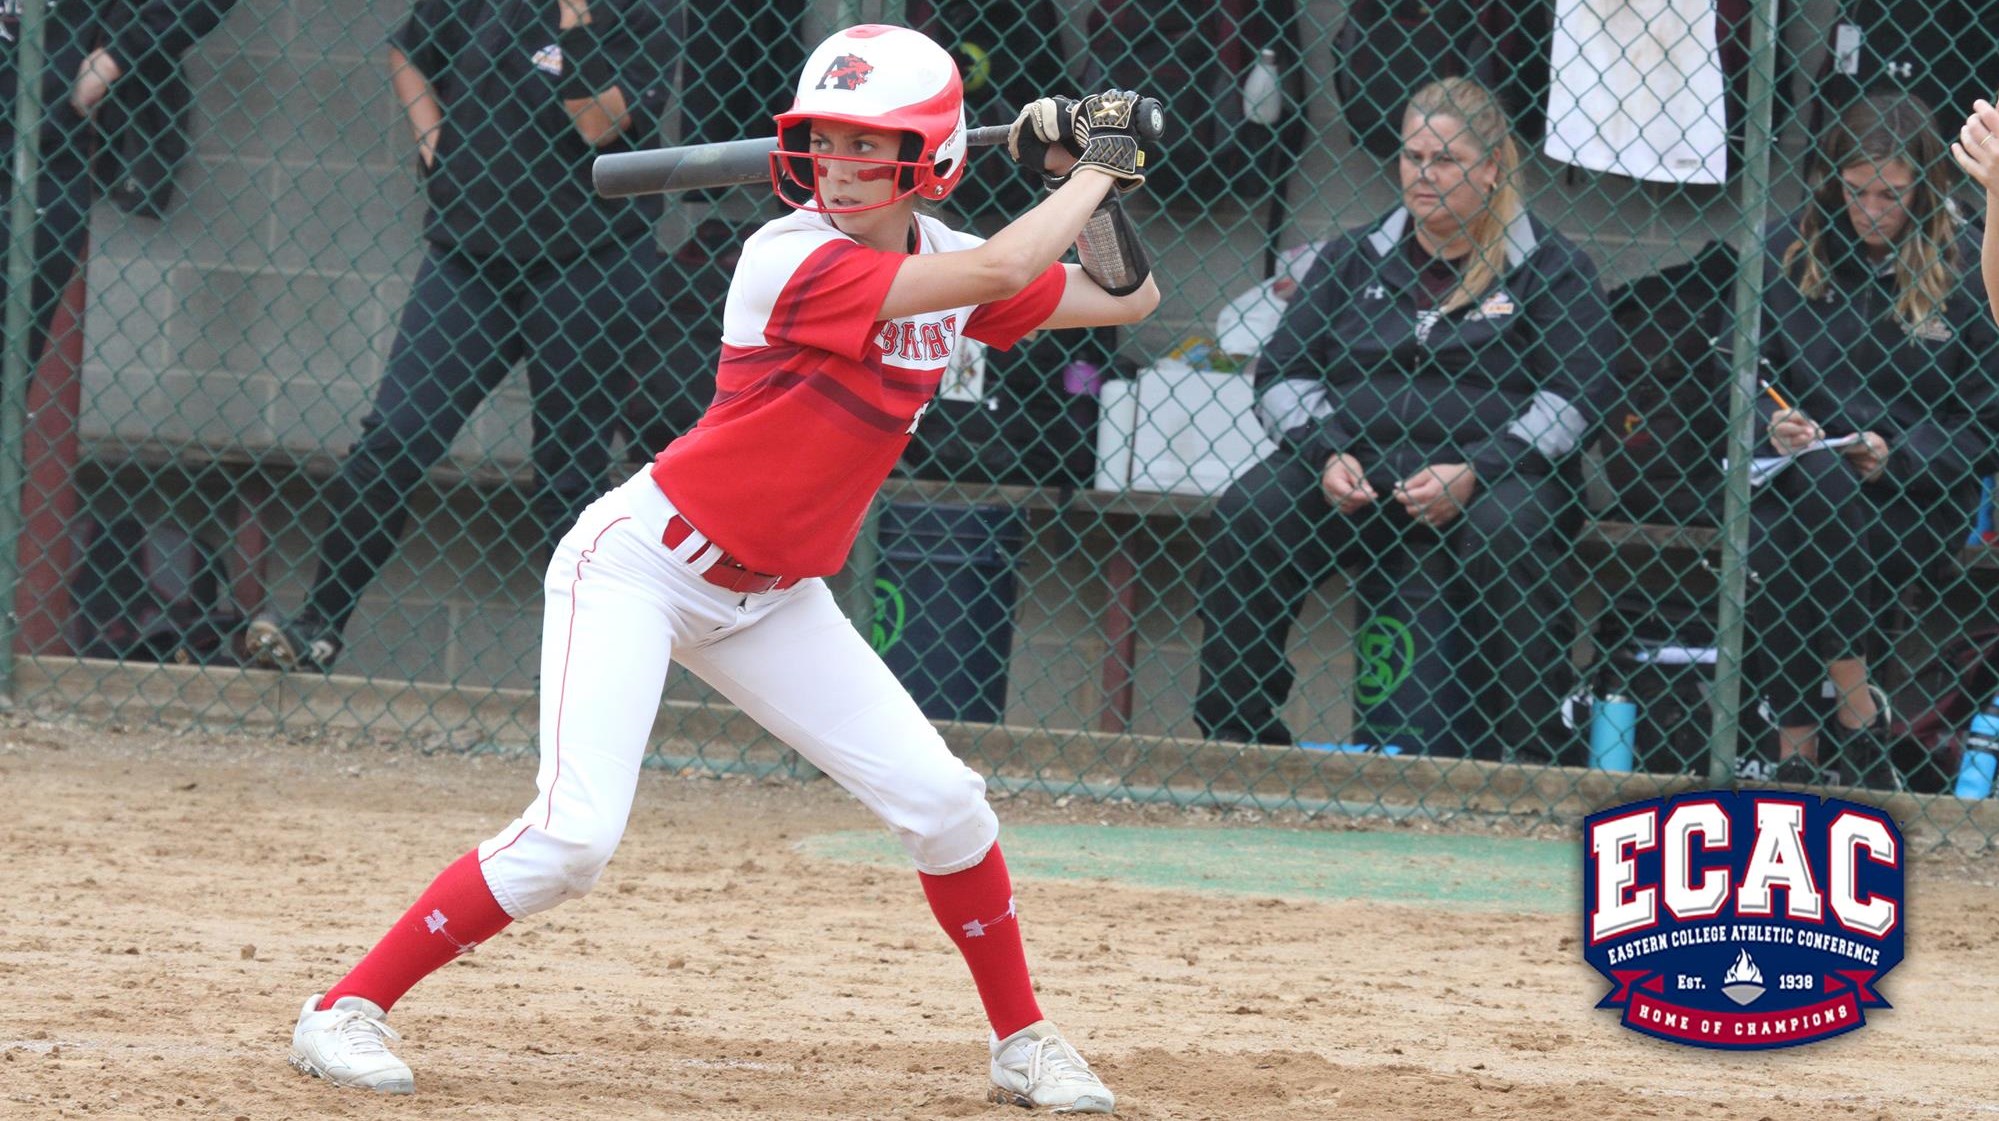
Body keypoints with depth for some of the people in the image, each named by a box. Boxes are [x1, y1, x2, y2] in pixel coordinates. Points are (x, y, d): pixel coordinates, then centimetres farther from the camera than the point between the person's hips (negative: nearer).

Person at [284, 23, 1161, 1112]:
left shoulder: (941, 256, 1)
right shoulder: (790, 259, -23)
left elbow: (1128, 297, 10)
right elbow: (1004, 273, -31)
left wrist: (1090, 176, -3)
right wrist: (1096, 167, -17)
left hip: (768, 595, 7)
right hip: (642, 562, -7)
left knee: (941, 802, -1)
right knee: (569, 838, -19)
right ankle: (345, 1009, -7)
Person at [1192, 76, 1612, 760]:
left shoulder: (1551, 269, 6)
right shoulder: (1355, 260, 17)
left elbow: (1572, 396, -4)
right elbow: (1283, 373, 14)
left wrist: (1473, 474, -18)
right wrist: (1326, 456, -7)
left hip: (1490, 477, -3)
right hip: (1354, 478, 3)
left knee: (1509, 529, -37)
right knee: (1245, 512, -23)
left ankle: (1521, 745, -29)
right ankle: (1234, 732, -17)